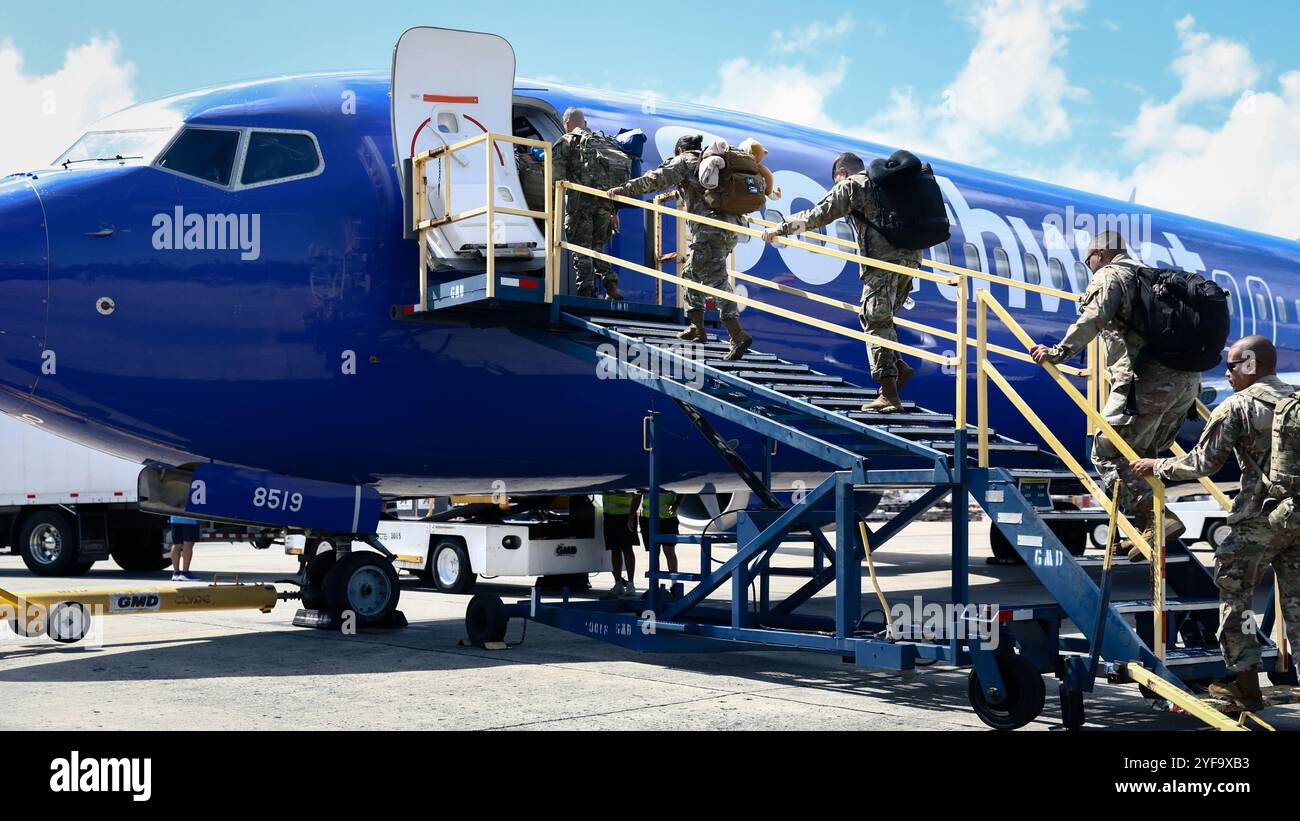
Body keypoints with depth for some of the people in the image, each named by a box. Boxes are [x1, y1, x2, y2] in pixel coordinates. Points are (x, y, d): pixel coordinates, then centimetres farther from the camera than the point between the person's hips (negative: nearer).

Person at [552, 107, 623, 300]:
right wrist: (615, 211, 21)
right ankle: (611, 287, 1)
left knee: (581, 250, 0)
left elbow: (557, 178, -5)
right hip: (605, 203, 5)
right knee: (597, 247, 16)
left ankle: (585, 293, -6)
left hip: (580, 202, -5)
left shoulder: (565, 143, 5)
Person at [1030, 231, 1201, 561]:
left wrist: (1058, 353, -15)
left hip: (1147, 380, -9)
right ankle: (1147, 528, 15)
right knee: (1142, 454, 20)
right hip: (1188, 379, 9)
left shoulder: (1108, 276, 4)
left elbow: (1092, 319, -14)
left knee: (1107, 453, -4)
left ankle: (1157, 519, -16)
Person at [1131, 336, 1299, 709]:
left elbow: (1202, 463, -6)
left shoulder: (1237, 406, -6)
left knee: (1234, 593, 6)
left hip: (1260, 517, -6)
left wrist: (1157, 466, 7)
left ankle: (1244, 682, 6)